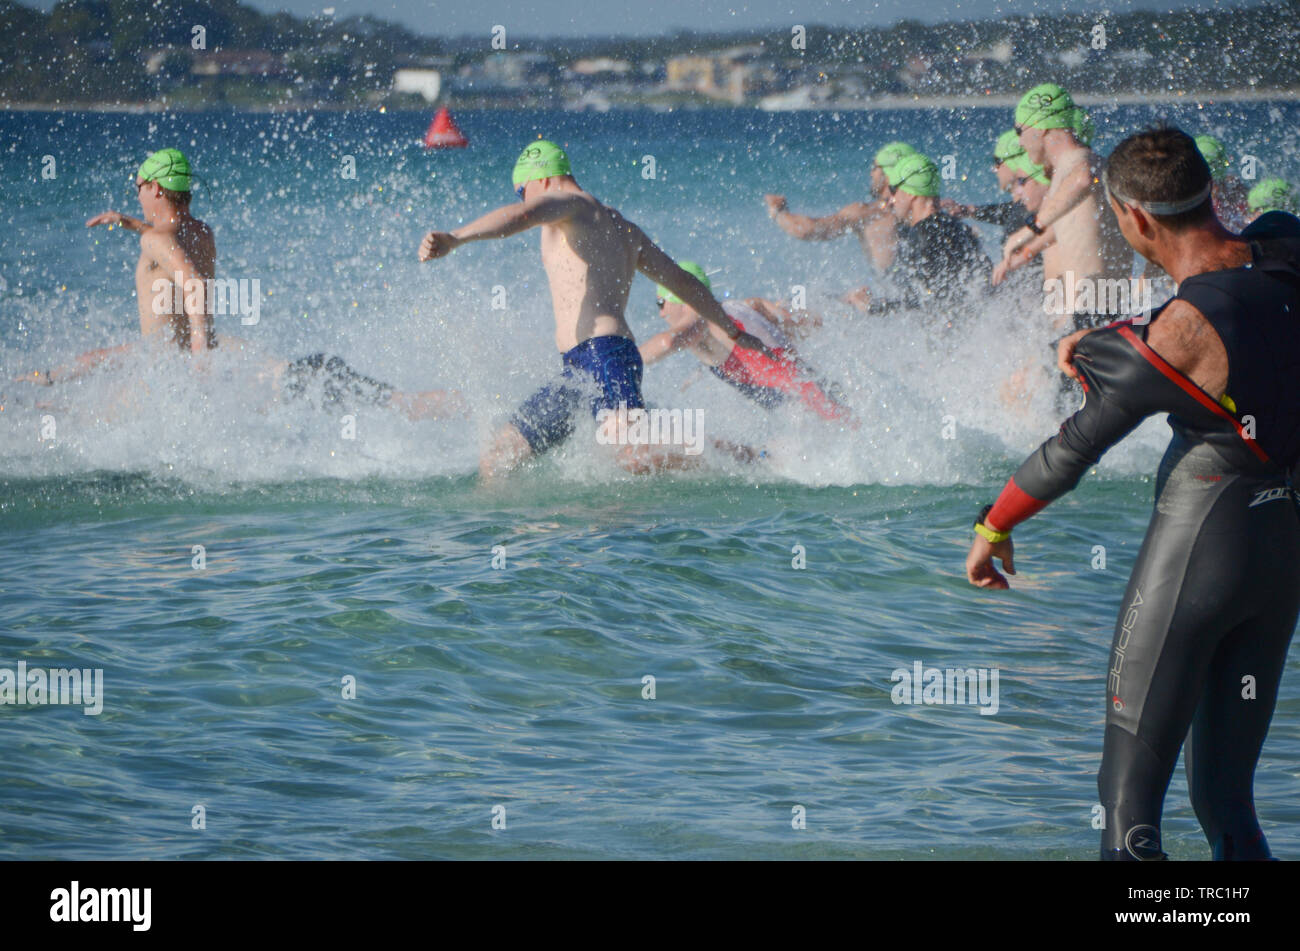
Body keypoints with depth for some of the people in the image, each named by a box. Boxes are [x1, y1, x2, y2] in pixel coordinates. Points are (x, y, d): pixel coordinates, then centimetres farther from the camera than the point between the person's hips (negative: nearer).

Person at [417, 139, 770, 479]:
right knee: (495, 463, 6)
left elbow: (521, 215, -21)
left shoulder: (567, 202, 2)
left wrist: (454, 239, -37)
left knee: (639, 460, -28)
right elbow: (683, 282, 38)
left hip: (602, 354, -10)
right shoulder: (622, 228, 29)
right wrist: (733, 332, 51)